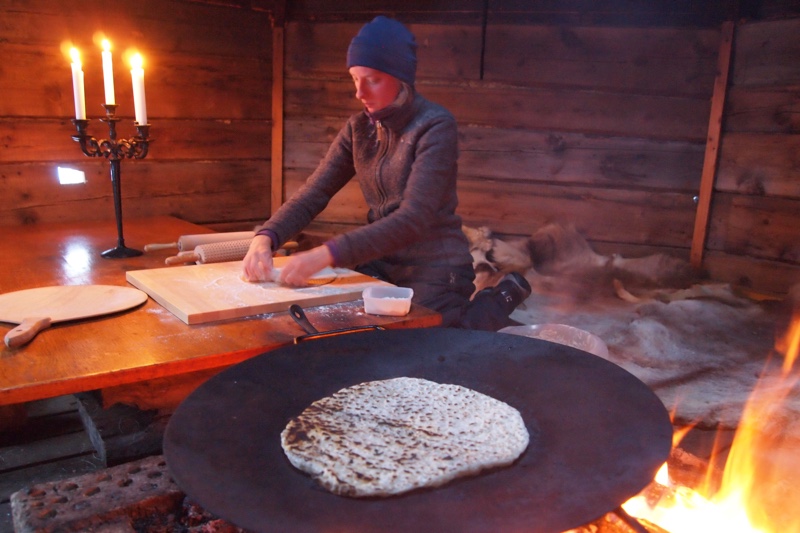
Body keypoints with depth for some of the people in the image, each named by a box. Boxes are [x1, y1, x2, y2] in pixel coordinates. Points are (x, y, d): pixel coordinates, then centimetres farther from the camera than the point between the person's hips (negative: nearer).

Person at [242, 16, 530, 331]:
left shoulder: (435, 126, -18)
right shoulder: (359, 128, 2)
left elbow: (413, 219, -29)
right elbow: (311, 195, -4)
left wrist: (327, 254, -37)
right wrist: (265, 238, -24)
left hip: (434, 271, -6)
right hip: (380, 265, 6)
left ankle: (499, 300, 19)